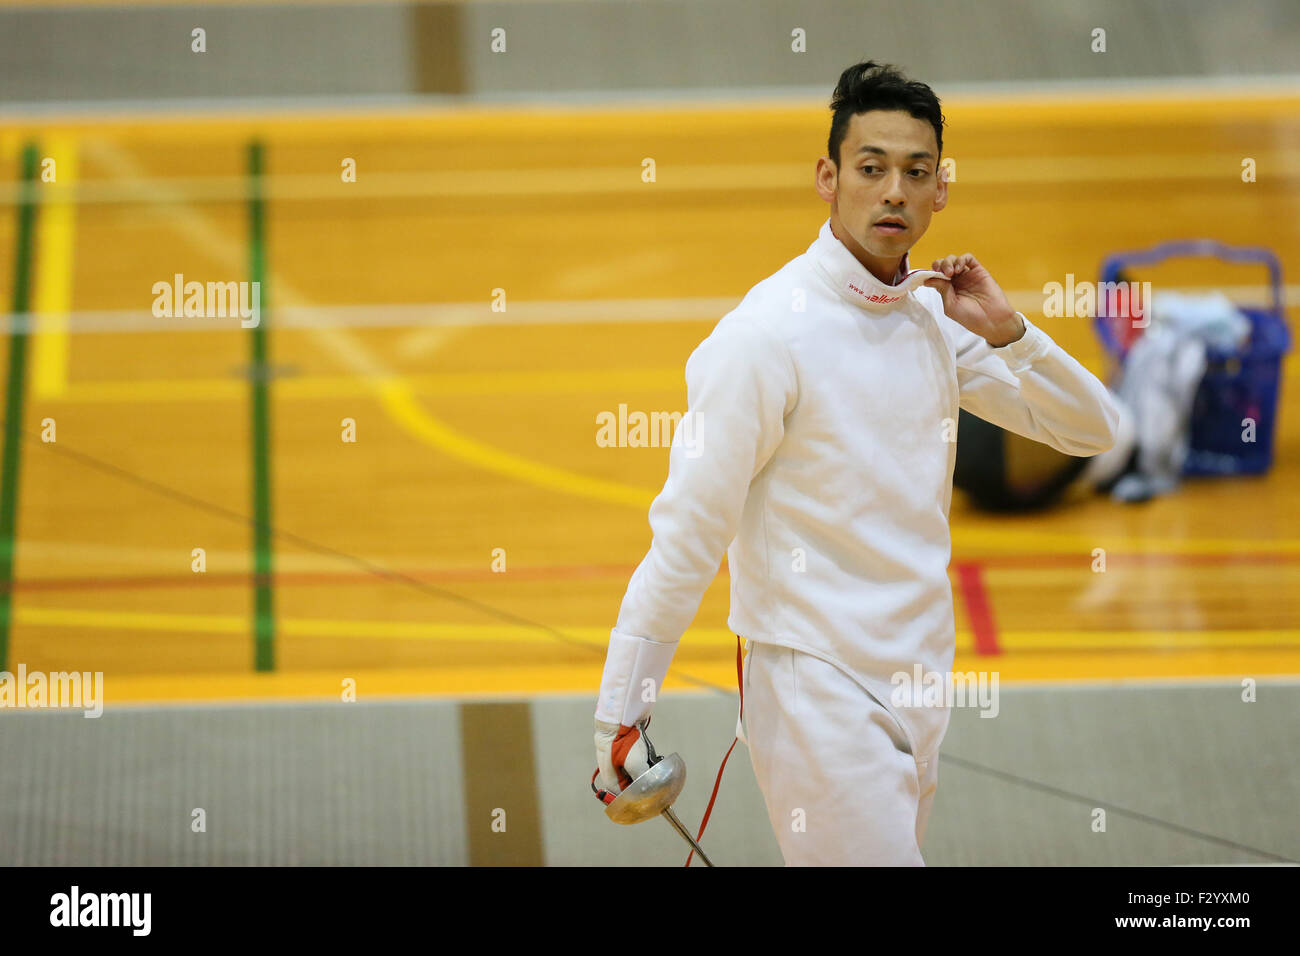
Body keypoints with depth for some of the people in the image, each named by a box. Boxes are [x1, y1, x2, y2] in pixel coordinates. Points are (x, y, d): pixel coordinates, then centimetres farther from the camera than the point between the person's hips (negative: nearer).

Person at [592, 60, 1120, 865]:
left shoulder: (934, 315, 6)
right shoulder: (769, 331, -15)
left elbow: (1091, 431, 9)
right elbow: (687, 534, -14)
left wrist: (1006, 331, -9)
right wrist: (620, 718, -14)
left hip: (915, 680, 7)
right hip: (819, 697, -7)